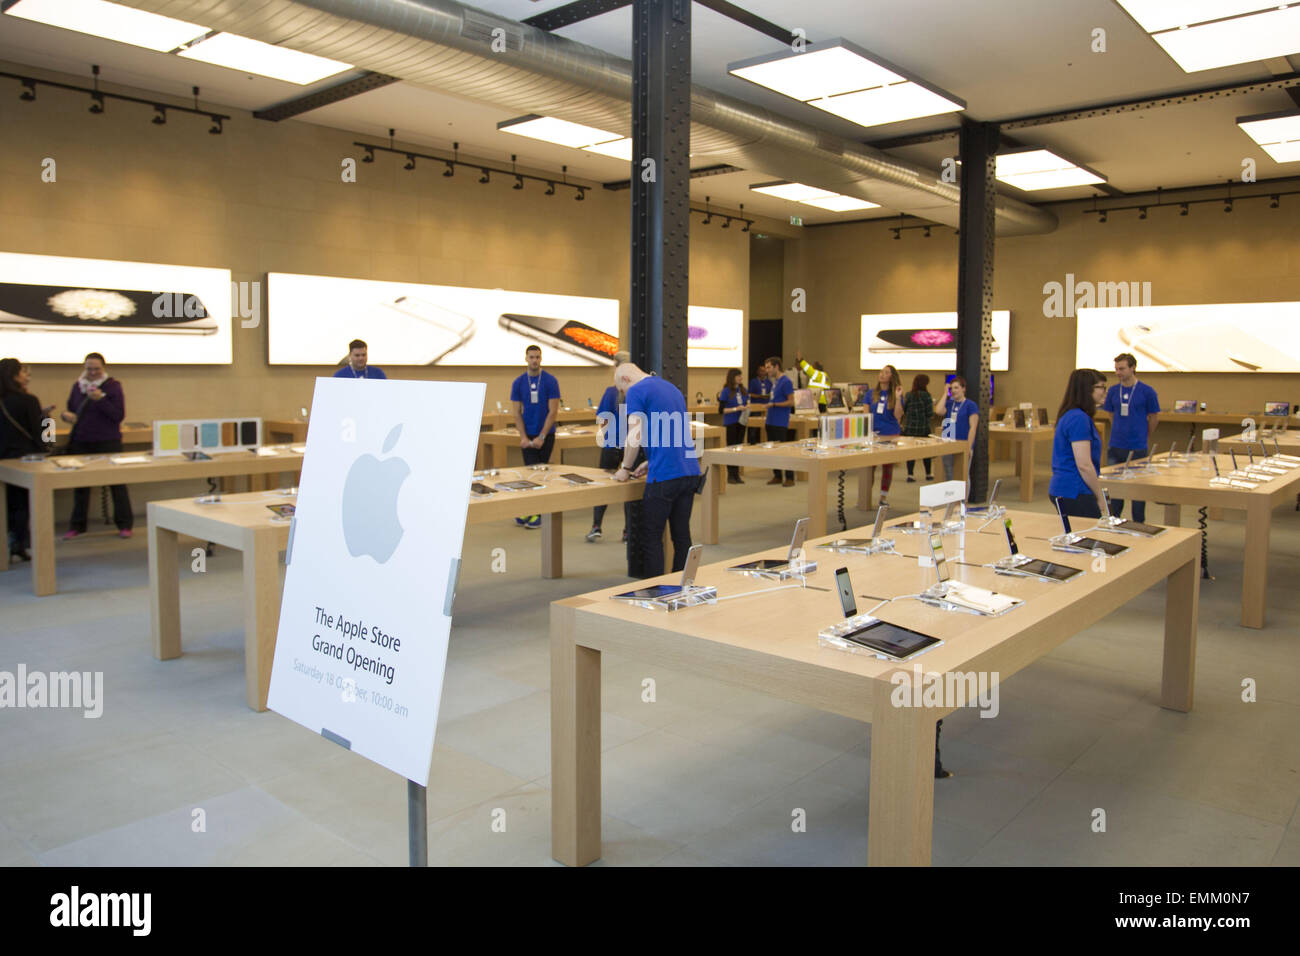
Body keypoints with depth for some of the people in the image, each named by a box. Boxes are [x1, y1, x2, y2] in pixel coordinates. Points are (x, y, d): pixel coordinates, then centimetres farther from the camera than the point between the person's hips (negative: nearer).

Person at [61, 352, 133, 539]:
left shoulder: (112, 386, -5)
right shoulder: (77, 386, 8)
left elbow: (119, 415, -13)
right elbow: (71, 409, 17)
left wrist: (100, 399, -24)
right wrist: (67, 415, -5)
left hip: (108, 442, -4)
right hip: (81, 442, 4)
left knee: (116, 481, 1)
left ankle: (125, 524, 9)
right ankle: (77, 525, 21)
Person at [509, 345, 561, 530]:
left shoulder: (550, 381, -4)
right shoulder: (519, 382, 4)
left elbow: (553, 411, -7)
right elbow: (517, 412, 5)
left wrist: (541, 437, -12)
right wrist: (523, 437, -7)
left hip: (546, 435, -2)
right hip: (528, 436, 2)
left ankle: (536, 513, 7)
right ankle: (529, 511, 3)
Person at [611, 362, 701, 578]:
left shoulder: (636, 392, -4)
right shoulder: (672, 388, 21)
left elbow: (635, 437, -10)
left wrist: (625, 469, 3)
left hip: (664, 475, -8)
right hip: (690, 471, 8)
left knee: (652, 537, 2)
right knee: (681, 535, 12)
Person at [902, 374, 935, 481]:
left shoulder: (908, 395, 2)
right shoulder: (926, 395, -9)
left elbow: (904, 411, 8)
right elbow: (930, 414, -10)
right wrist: (932, 403, 8)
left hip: (909, 427, 3)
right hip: (923, 428, -2)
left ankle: (910, 474, -1)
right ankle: (928, 474, 23)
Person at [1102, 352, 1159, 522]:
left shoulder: (1147, 391, -7)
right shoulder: (1113, 391, 3)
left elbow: (1154, 417, 4)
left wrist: (1145, 438, 13)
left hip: (1138, 448, -3)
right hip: (1115, 447, 3)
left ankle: (1139, 524, 18)